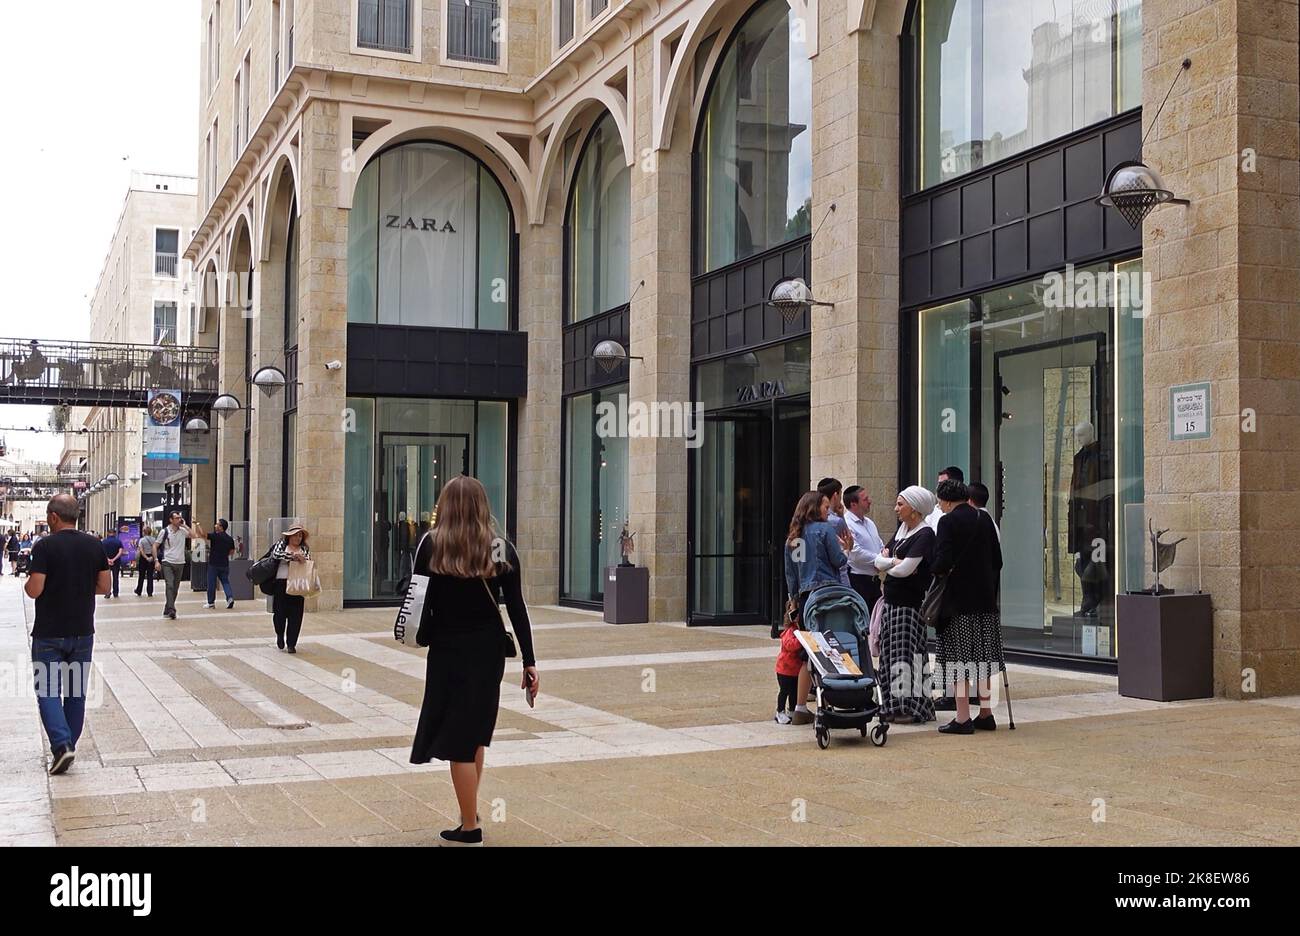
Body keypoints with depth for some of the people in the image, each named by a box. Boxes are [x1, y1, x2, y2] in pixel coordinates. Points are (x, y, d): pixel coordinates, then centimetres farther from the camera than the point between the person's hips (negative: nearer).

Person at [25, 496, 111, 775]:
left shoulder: (45, 547, -14)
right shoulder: (95, 546, 0)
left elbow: (34, 590, -17)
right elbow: (104, 586, 2)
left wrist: (27, 582, 5)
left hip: (48, 634, -4)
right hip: (83, 632, 4)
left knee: (47, 690, 3)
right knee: (76, 691, 14)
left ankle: (62, 744, -13)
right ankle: (68, 747, 20)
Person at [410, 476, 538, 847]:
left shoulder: (433, 544, -7)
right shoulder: (502, 548, -2)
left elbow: (420, 599, -4)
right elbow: (517, 608, -3)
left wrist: (423, 635, 15)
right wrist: (529, 661, 0)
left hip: (450, 649, -3)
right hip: (489, 649, 4)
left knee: (458, 738, 2)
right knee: (476, 731, 20)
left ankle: (470, 830, 6)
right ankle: (470, 813, 29)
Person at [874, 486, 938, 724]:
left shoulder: (925, 534, -12)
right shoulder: (901, 529, 14)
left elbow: (905, 569, -20)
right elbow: (879, 561, 11)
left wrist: (887, 564, -1)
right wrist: (894, 561, -9)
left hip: (910, 603, -8)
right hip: (892, 600, 8)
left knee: (907, 651, -5)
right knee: (890, 652, 9)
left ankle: (912, 707, 1)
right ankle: (894, 706, 15)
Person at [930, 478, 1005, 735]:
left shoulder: (948, 522, -11)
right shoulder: (984, 520, 8)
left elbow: (942, 562, -18)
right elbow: (997, 561, 11)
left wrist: (930, 570, 2)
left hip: (958, 600, -6)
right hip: (985, 599, 6)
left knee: (958, 658, -1)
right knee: (982, 658, 13)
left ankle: (963, 718, -1)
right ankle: (985, 714, 18)